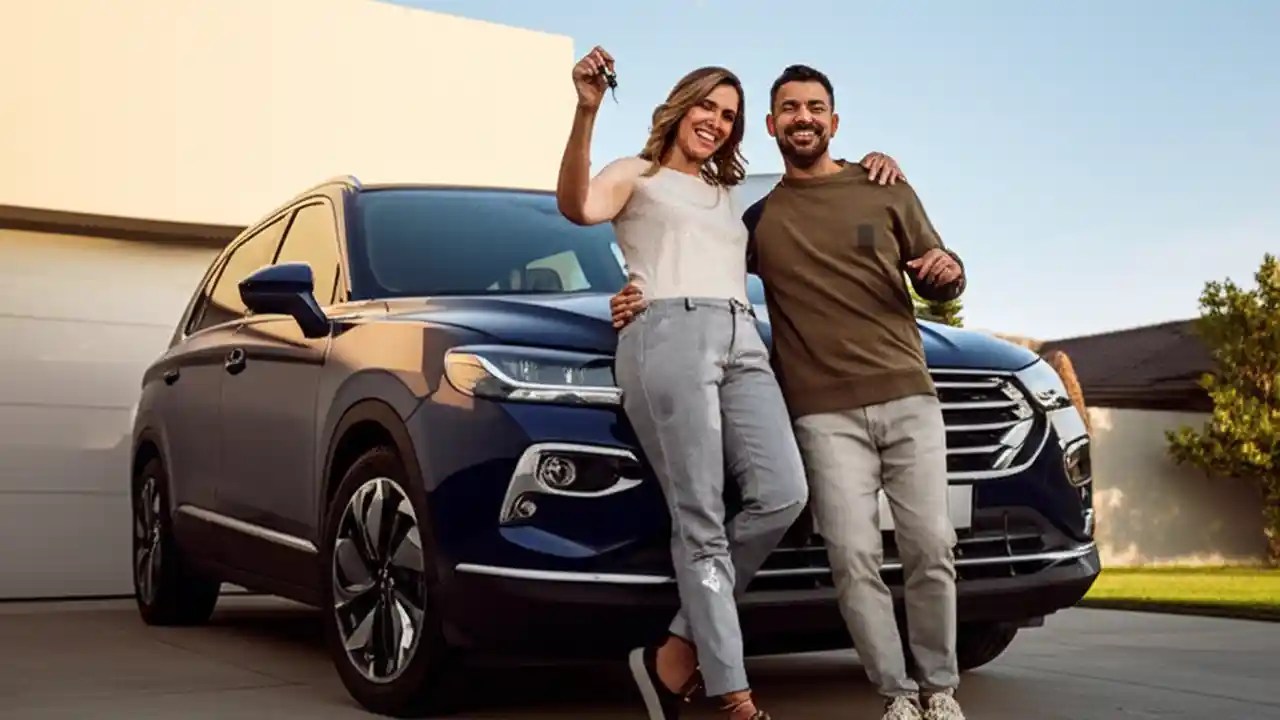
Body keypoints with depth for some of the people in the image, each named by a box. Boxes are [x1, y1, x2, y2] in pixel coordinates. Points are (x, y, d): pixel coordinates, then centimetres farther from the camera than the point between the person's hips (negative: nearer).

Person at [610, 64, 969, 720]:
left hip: (907, 398, 1)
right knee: (854, 556, -10)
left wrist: (947, 273, -9)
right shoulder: (759, 218, 14)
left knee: (931, 548, -4)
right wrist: (648, 300, 1)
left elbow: (939, 283, 16)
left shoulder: (887, 192, 13)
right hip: (826, 414, 0)